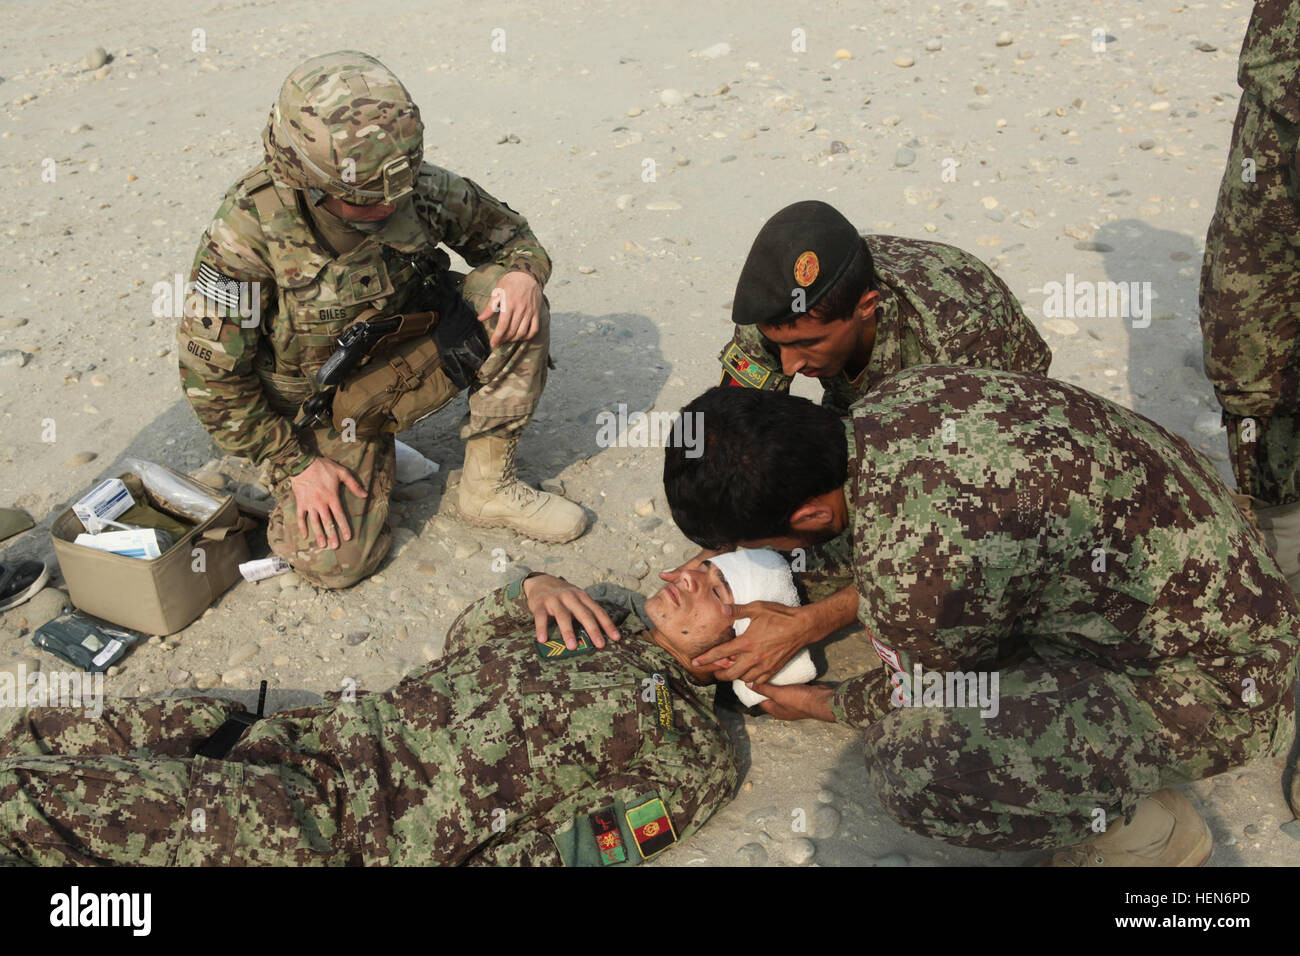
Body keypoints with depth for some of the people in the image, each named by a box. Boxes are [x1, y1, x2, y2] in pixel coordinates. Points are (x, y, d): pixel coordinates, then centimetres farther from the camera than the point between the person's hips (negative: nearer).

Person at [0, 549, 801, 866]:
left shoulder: (693, 755, -4)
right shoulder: (615, 611, 17)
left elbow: (561, 850, -10)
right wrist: (533, 589, 4)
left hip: (339, 821, -7)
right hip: (330, 732, 7)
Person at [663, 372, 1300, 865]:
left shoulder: (915, 573, -32)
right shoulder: (899, 395, -8)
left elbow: (919, 695, -7)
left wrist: (816, 706, 12)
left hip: (1213, 686, -9)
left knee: (914, 766, -27)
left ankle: (1146, 832, 0)